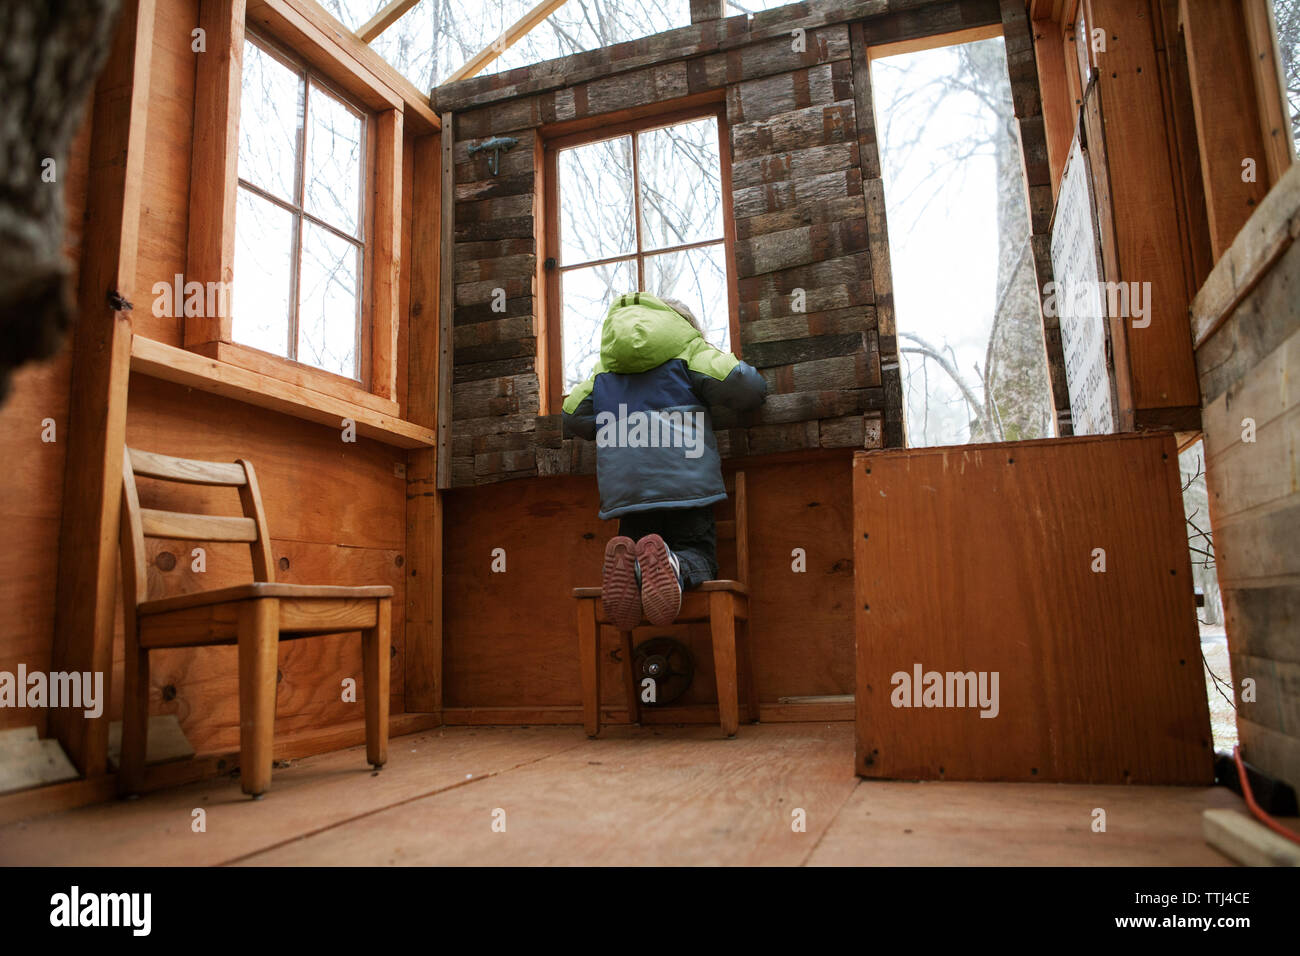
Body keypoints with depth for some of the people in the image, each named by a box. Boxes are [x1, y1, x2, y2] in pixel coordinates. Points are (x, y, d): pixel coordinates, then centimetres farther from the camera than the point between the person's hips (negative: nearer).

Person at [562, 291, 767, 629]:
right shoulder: (689, 350, 9)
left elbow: (572, 417, 20)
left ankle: (625, 566, -22)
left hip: (623, 485, 3)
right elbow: (744, 385, -3)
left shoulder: (605, 366, 23)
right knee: (697, 553, 7)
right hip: (683, 478, -3)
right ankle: (675, 569, -31)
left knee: (633, 541, 17)